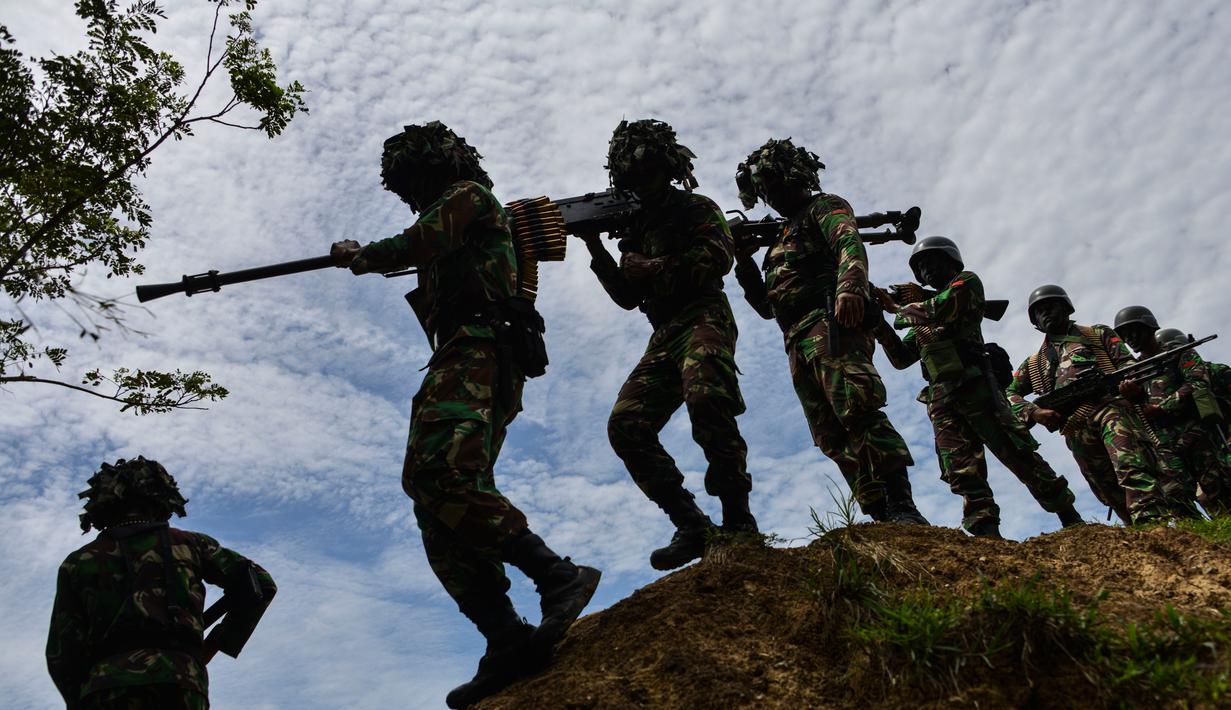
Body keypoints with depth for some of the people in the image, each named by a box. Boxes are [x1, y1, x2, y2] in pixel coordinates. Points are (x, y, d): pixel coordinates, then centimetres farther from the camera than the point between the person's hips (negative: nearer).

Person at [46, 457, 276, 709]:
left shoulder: (79, 562, 22)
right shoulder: (187, 543, 21)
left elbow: (61, 654, 14)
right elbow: (260, 585, 12)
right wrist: (214, 645, 20)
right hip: (181, 686, 0)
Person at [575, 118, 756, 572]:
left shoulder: (697, 208, 10)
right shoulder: (635, 228, 26)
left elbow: (719, 257, -8)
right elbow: (628, 298, 19)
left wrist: (652, 268, -6)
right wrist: (595, 248, 7)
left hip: (703, 320, -6)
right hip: (664, 338, 7)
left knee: (705, 398, -35)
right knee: (626, 425, -13)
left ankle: (738, 518, -26)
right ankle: (692, 525, -10)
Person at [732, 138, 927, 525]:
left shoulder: (823, 206, 12)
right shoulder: (782, 239, 35)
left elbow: (849, 243, -11)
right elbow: (766, 305, 31)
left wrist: (849, 286, -32)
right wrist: (744, 261, 17)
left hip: (831, 321, -8)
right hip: (800, 343, 8)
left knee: (856, 410, -26)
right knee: (833, 437, -2)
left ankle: (903, 508, -31)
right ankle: (884, 519, -5)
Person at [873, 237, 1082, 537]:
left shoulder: (966, 282, 11)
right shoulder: (922, 311, 28)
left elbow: (941, 309, -10)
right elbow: (901, 358, 21)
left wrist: (898, 309, 4)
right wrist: (879, 323, 9)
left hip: (974, 384, -6)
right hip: (941, 399, 6)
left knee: (1017, 454, -8)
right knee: (962, 470, -7)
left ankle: (1071, 521, 1)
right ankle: (986, 531, -11)